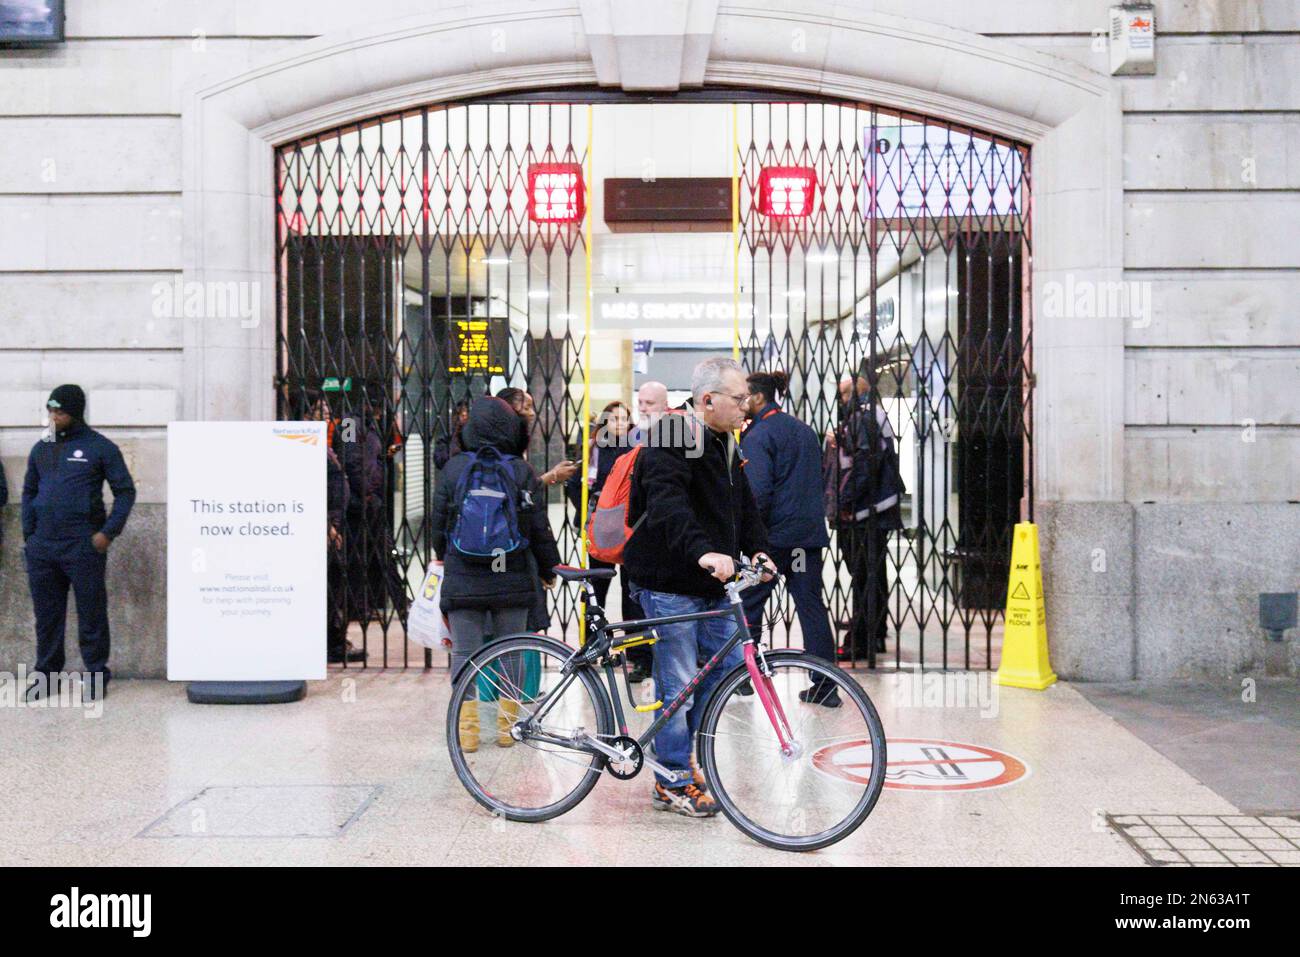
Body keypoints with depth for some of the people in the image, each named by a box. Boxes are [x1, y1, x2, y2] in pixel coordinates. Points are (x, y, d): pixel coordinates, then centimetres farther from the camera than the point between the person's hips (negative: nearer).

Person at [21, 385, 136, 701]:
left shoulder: (100, 447, -2)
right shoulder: (41, 449, 13)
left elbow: (125, 491, -2)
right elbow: (29, 492, 19)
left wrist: (108, 532, -11)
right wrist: (29, 534, 9)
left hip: (83, 546, -5)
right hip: (42, 547, 5)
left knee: (91, 614, 2)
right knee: (46, 614, 11)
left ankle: (97, 675, 11)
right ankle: (45, 674, 22)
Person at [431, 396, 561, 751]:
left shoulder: (453, 468, -2)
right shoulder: (523, 472, -3)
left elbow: (438, 525, 5)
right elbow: (540, 529, 0)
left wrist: (444, 559, 24)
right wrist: (550, 569, 15)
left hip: (462, 581, 0)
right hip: (513, 581, 1)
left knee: (464, 653, 5)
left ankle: (467, 730, 7)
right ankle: (507, 727, 18)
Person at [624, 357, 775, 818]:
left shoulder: (725, 445, 13)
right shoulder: (669, 443, -16)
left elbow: (744, 506, 20)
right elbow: (668, 504, -33)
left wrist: (757, 549, 4)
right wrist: (703, 551, -46)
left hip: (713, 582, 9)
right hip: (670, 584, -9)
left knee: (727, 667, 13)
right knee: (678, 683, -2)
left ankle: (676, 750, 29)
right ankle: (674, 783, 12)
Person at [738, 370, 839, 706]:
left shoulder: (757, 435, -10)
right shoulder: (804, 430, 15)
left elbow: (758, 492, -18)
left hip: (774, 535, -7)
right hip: (810, 531, 7)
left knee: (749, 603, 6)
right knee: (811, 605, 7)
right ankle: (825, 686, 7)